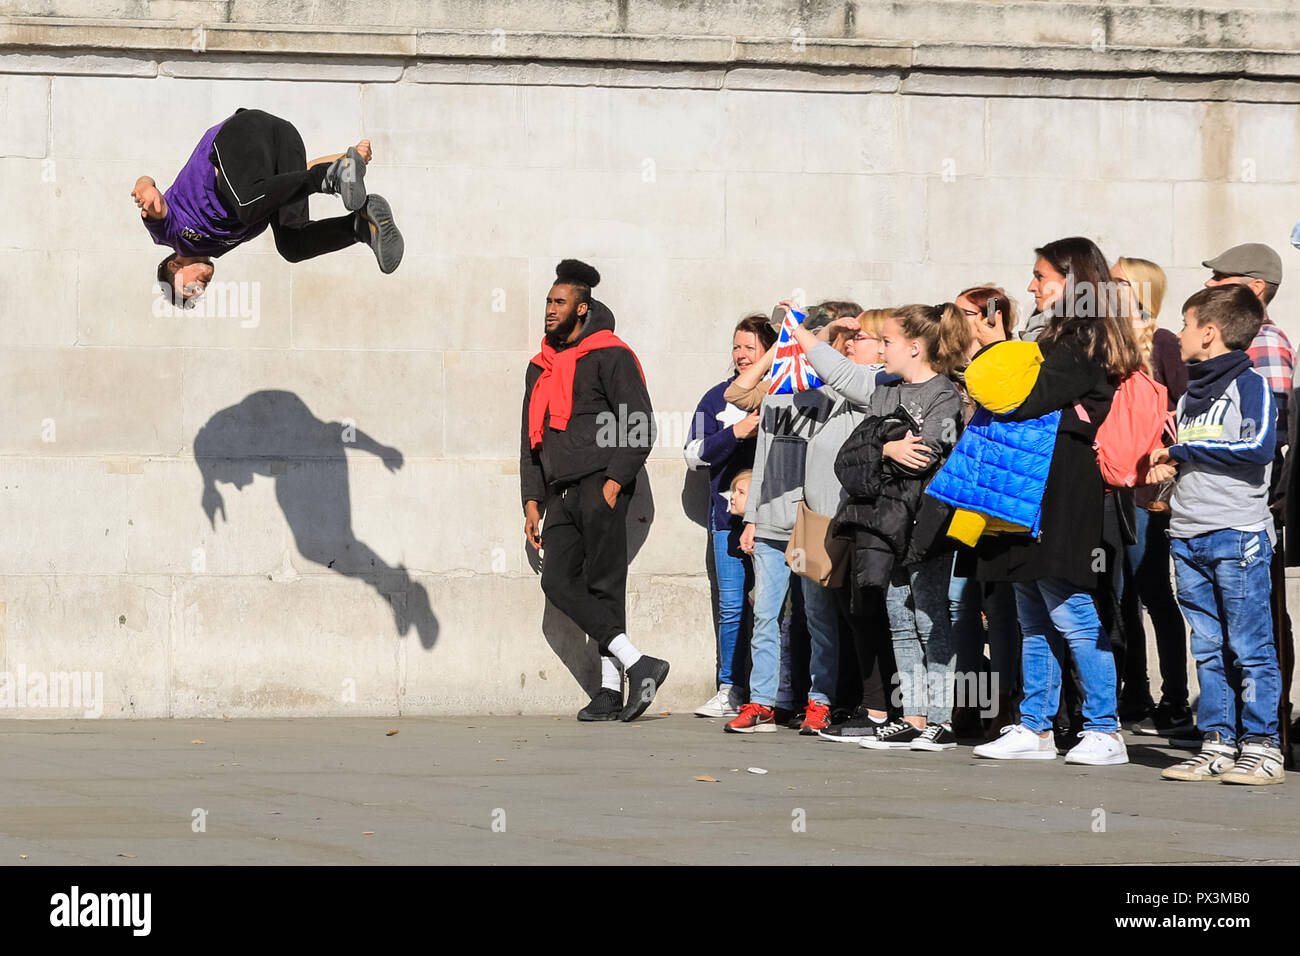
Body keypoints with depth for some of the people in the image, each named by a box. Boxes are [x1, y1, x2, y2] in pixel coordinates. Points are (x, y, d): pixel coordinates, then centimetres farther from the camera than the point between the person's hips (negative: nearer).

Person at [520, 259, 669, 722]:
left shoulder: (610, 355, -2)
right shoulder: (541, 366, 20)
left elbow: (640, 426, -7)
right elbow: (531, 437, 24)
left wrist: (614, 481, -15)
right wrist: (532, 500, 15)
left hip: (600, 487, -7)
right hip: (561, 493, 7)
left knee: (604, 586, -8)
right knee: (559, 582, -6)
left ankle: (612, 689, -5)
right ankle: (637, 664, -7)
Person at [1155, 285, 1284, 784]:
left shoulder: (1249, 384, -4)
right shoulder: (1189, 393, 19)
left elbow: (1258, 447, -19)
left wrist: (1182, 450, -13)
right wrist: (1165, 463, 5)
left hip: (1238, 535, -7)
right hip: (1188, 536, 7)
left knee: (1249, 647, -6)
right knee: (1208, 649, 8)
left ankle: (1263, 747, -3)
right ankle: (1217, 746, 11)